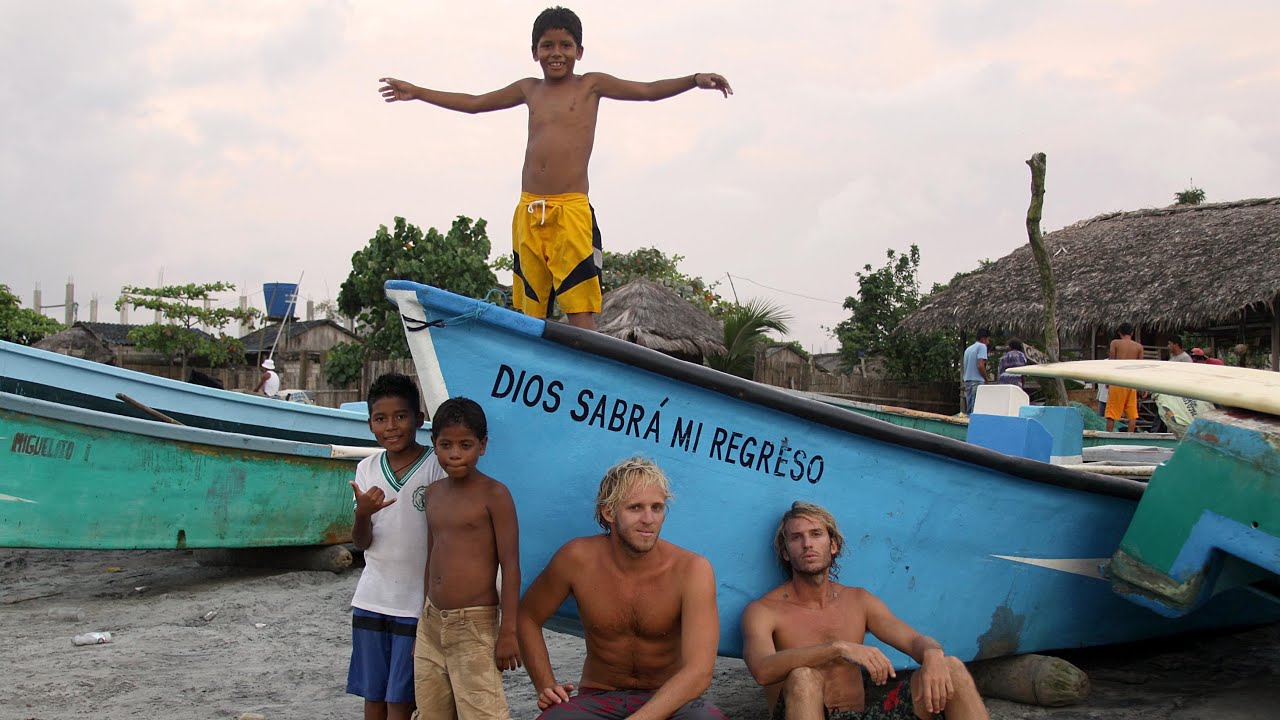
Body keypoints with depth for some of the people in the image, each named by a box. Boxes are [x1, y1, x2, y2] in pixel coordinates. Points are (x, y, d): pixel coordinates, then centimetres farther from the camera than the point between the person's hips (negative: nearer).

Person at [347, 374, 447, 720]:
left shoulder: (436, 468, -9)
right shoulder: (367, 468, 4)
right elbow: (361, 542, 2)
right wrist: (362, 513, -21)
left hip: (416, 603, -4)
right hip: (371, 599, 4)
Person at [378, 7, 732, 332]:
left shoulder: (591, 85, 9)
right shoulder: (529, 89, 19)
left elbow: (649, 91, 3)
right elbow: (473, 103, 29)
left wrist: (695, 79, -13)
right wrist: (415, 91, 33)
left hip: (572, 210, -5)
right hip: (528, 211, 5)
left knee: (581, 314, -13)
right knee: (529, 314, 6)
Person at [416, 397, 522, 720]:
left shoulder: (494, 494, -10)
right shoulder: (434, 493, 10)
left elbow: (510, 565, -12)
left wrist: (508, 631, -14)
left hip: (474, 624, -7)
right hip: (432, 622, 7)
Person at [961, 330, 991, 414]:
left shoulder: (968, 349, 20)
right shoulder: (982, 346, -6)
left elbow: (962, 366, 19)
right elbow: (980, 365, -16)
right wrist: (986, 379, -5)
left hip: (967, 381, 8)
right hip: (977, 381, -8)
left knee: (969, 410, 10)